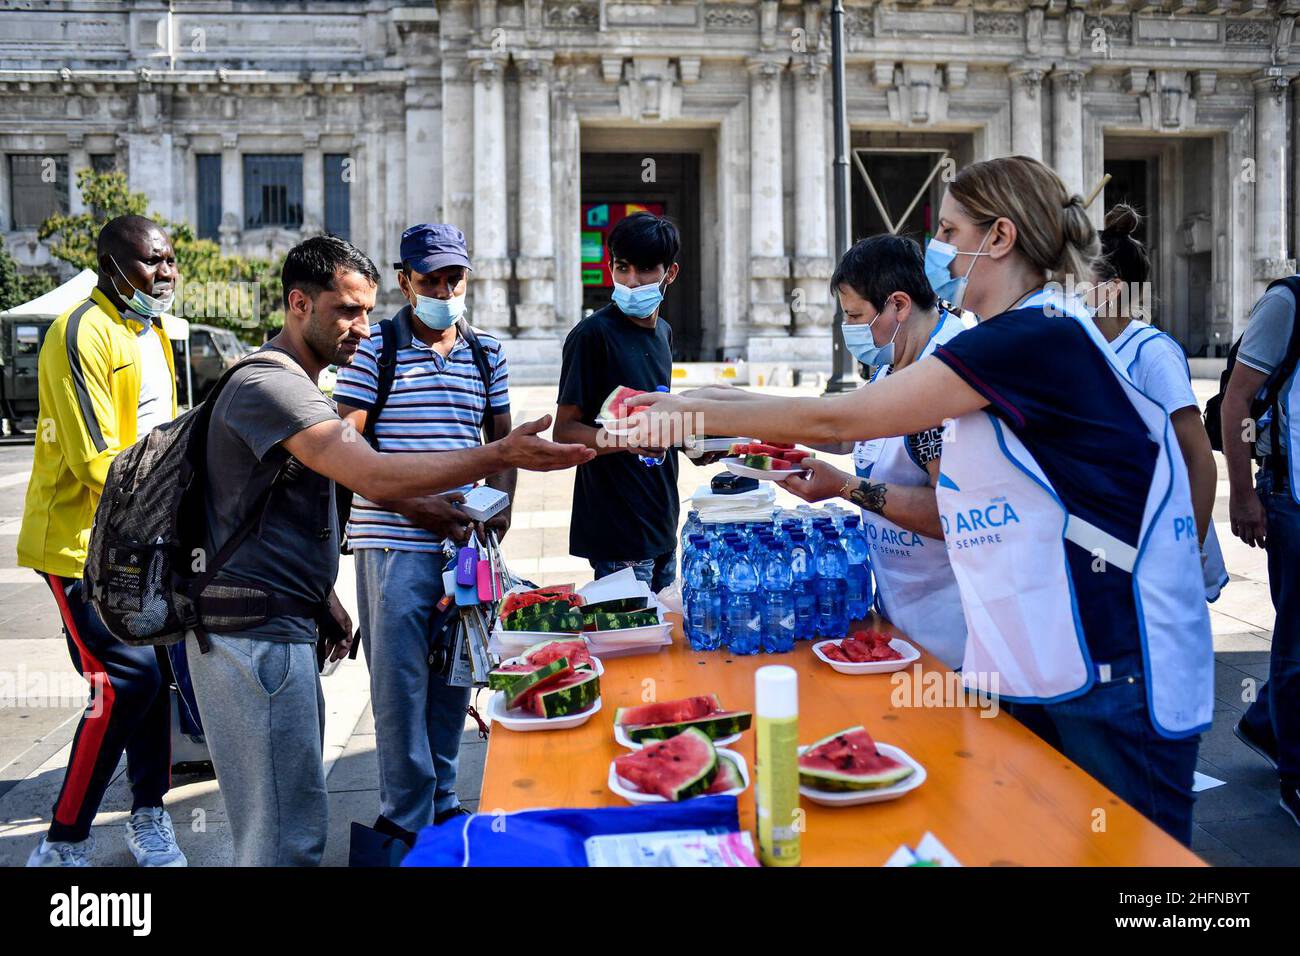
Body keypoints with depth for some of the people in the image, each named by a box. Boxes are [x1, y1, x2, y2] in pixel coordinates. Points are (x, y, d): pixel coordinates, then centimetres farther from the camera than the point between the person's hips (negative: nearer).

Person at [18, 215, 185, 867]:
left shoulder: (153, 333, 16)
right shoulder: (81, 333, -14)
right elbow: (97, 458, -20)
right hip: (84, 544, -9)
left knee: (153, 673, 11)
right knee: (126, 681, -12)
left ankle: (148, 816, 26)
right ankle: (62, 846, 2)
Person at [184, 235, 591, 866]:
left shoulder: (295, 385, 18)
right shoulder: (267, 384, -17)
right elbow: (375, 478, -30)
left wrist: (322, 599, 20)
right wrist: (501, 455, -32)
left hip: (284, 628, 11)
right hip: (254, 632, -11)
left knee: (284, 824, 18)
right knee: (289, 836, -6)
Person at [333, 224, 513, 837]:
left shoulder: (487, 353, 12)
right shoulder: (374, 349, -2)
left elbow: (501, 439, 18)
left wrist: (500, 502, 0)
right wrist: (412, 505, -16)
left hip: (466, 539, 4)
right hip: (394, 543, -4)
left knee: (455, 677, 12)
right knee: (401, 684, -1)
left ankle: (442, 803, 29)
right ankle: (407, 823, 12)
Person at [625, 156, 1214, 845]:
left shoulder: (1042, 336, -18)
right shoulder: (1008, 348, 12)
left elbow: (839, 418, -18)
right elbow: (962, 514, 16)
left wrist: (693, 415, -9)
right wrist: (855, 489, 9)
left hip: (1112, 678, -9)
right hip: (1028, 671, 9)